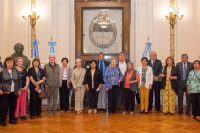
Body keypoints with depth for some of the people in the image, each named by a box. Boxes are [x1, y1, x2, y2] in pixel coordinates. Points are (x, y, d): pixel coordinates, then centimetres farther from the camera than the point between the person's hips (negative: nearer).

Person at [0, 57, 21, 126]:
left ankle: (12, 119, 24)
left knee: (13, 106, 10)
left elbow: (19, 81, 12)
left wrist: (19, 89, 8)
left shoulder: (16, 71, 8)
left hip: (14, 92, 4)